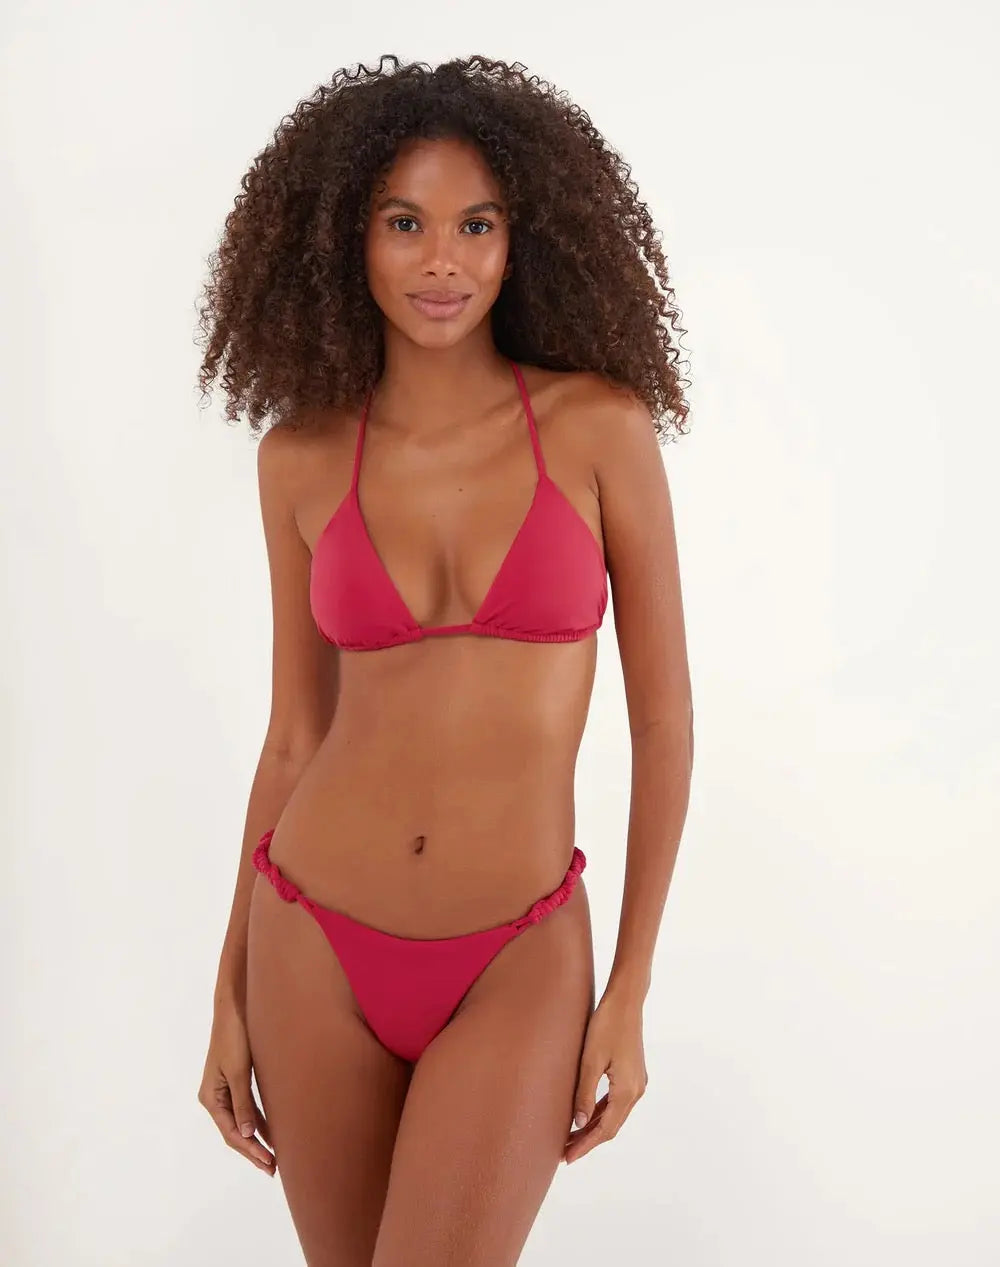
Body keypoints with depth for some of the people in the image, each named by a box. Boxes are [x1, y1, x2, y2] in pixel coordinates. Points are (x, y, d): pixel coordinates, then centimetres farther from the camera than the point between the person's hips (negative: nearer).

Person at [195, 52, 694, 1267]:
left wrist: (630, 991, -4)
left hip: (517, 962, -2)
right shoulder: (302, 456, 0)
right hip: (316, 940, 3)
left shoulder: (600, 424, -7)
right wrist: (229, 989, 7)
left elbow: (663, 715, -3)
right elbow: (294, 732, 6)